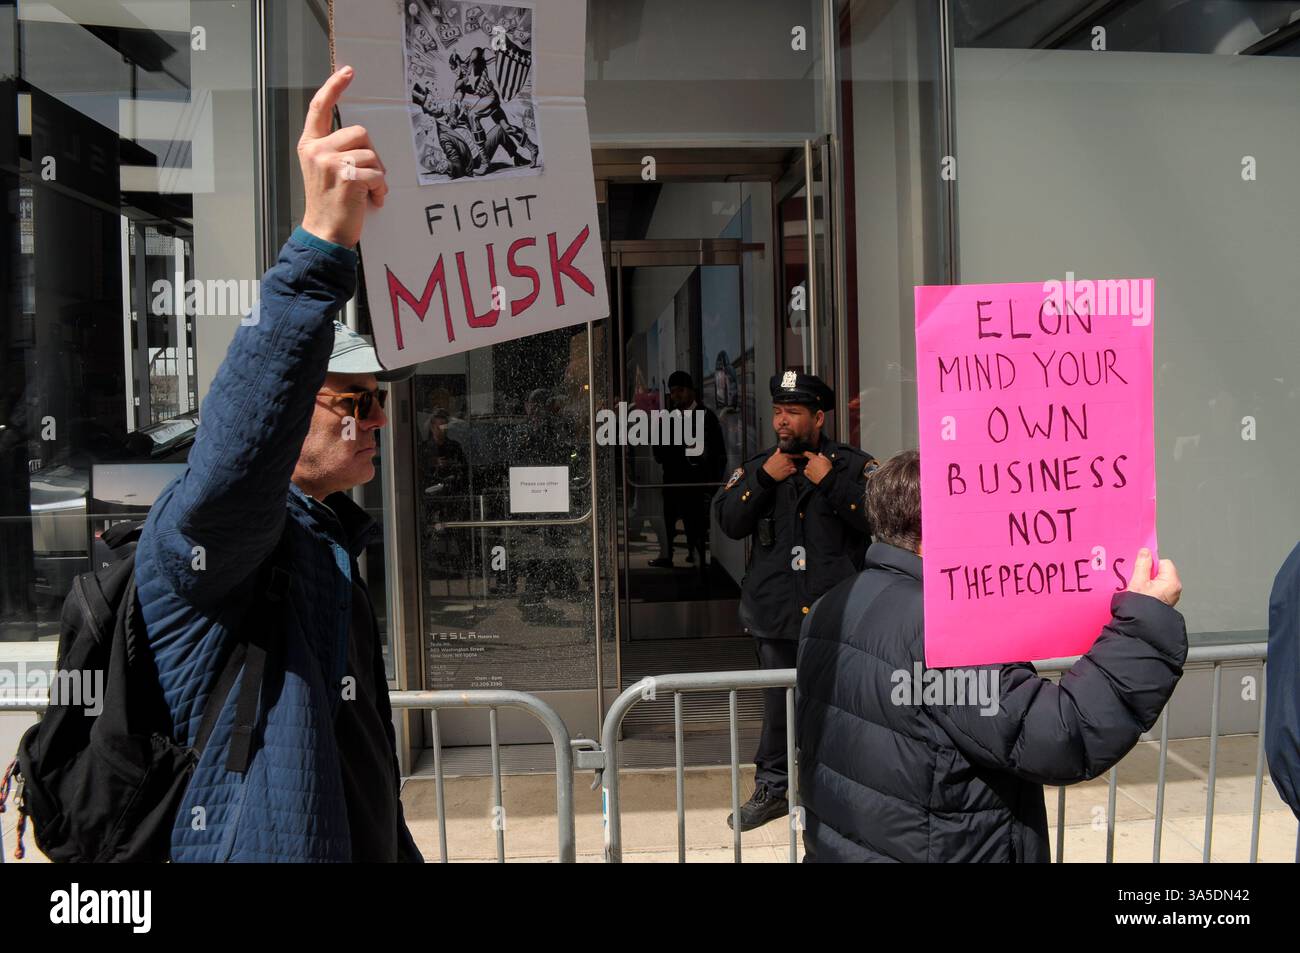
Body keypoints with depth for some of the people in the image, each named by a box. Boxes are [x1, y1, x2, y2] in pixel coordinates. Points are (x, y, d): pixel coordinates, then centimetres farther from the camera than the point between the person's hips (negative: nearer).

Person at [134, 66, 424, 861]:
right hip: (260, 847, -8)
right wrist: (321, 245, -52)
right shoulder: (202, 530, -16)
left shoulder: (333, 544, 12)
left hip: (361, 846, 9)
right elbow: (240, 452, -43)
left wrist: (403, 853, 21)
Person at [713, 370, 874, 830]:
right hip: (776, 611, 3)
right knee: (778, 703, 11)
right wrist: (763, 479, -9)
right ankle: (772, 788, 28)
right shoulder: (757, 466, 12)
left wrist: (830, 482, -15)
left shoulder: (854, 464, 2)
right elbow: (729, 522, 2)